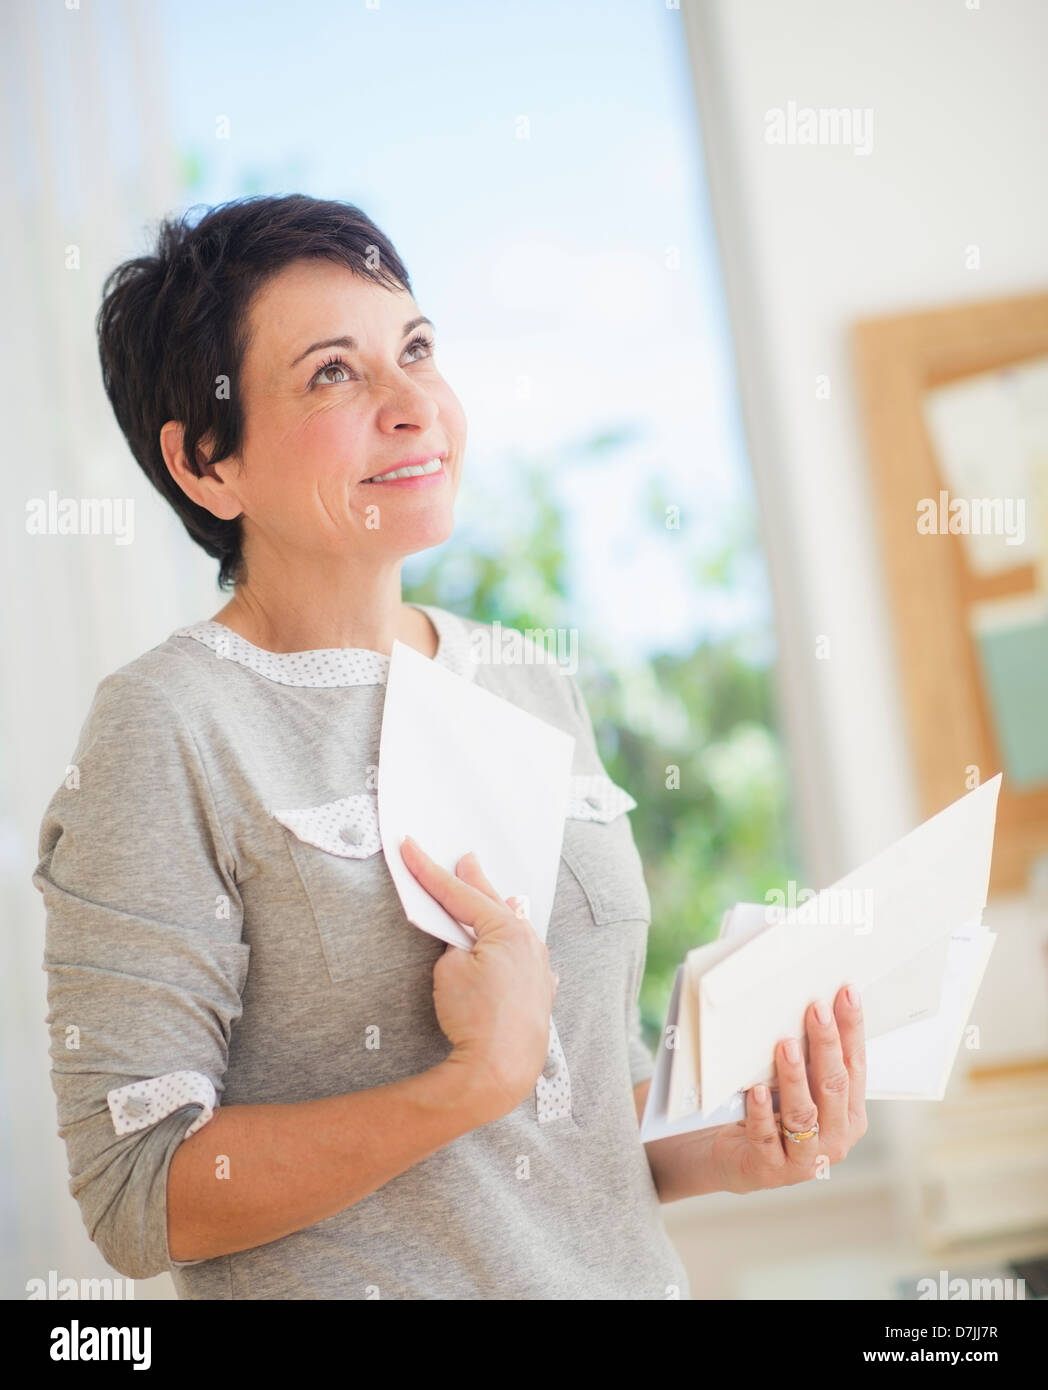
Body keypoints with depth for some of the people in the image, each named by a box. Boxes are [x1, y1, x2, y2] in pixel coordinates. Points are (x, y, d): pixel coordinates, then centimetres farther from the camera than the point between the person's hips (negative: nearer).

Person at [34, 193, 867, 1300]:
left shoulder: (536, 690, 3)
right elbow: (136, 1197, -18)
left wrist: (722, 1150, -6)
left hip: (626, 1268, 6)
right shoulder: (168, 731, -15)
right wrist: (478, 1081, -26)